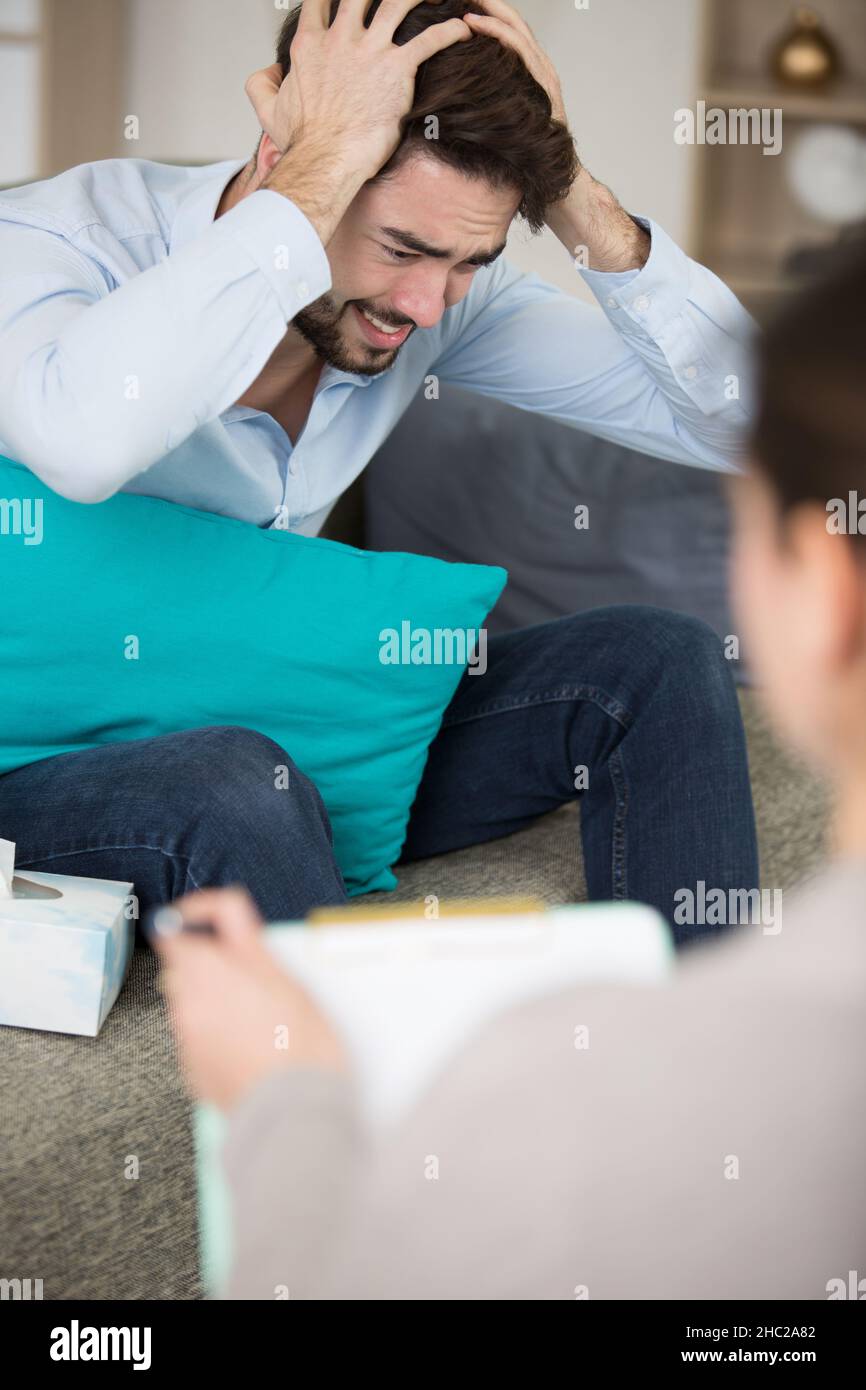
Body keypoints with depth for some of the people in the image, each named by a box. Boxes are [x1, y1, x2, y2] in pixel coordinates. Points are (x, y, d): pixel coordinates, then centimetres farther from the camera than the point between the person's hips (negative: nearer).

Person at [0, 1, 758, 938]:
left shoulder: (434, 295, -8)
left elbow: (734, 419, -10)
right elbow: (84, 440, -50)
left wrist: (571, 197, -24)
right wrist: (326, 165, -41)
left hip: (289, 731, 6)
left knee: (658, 668, -8)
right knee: (236, 791, -39)